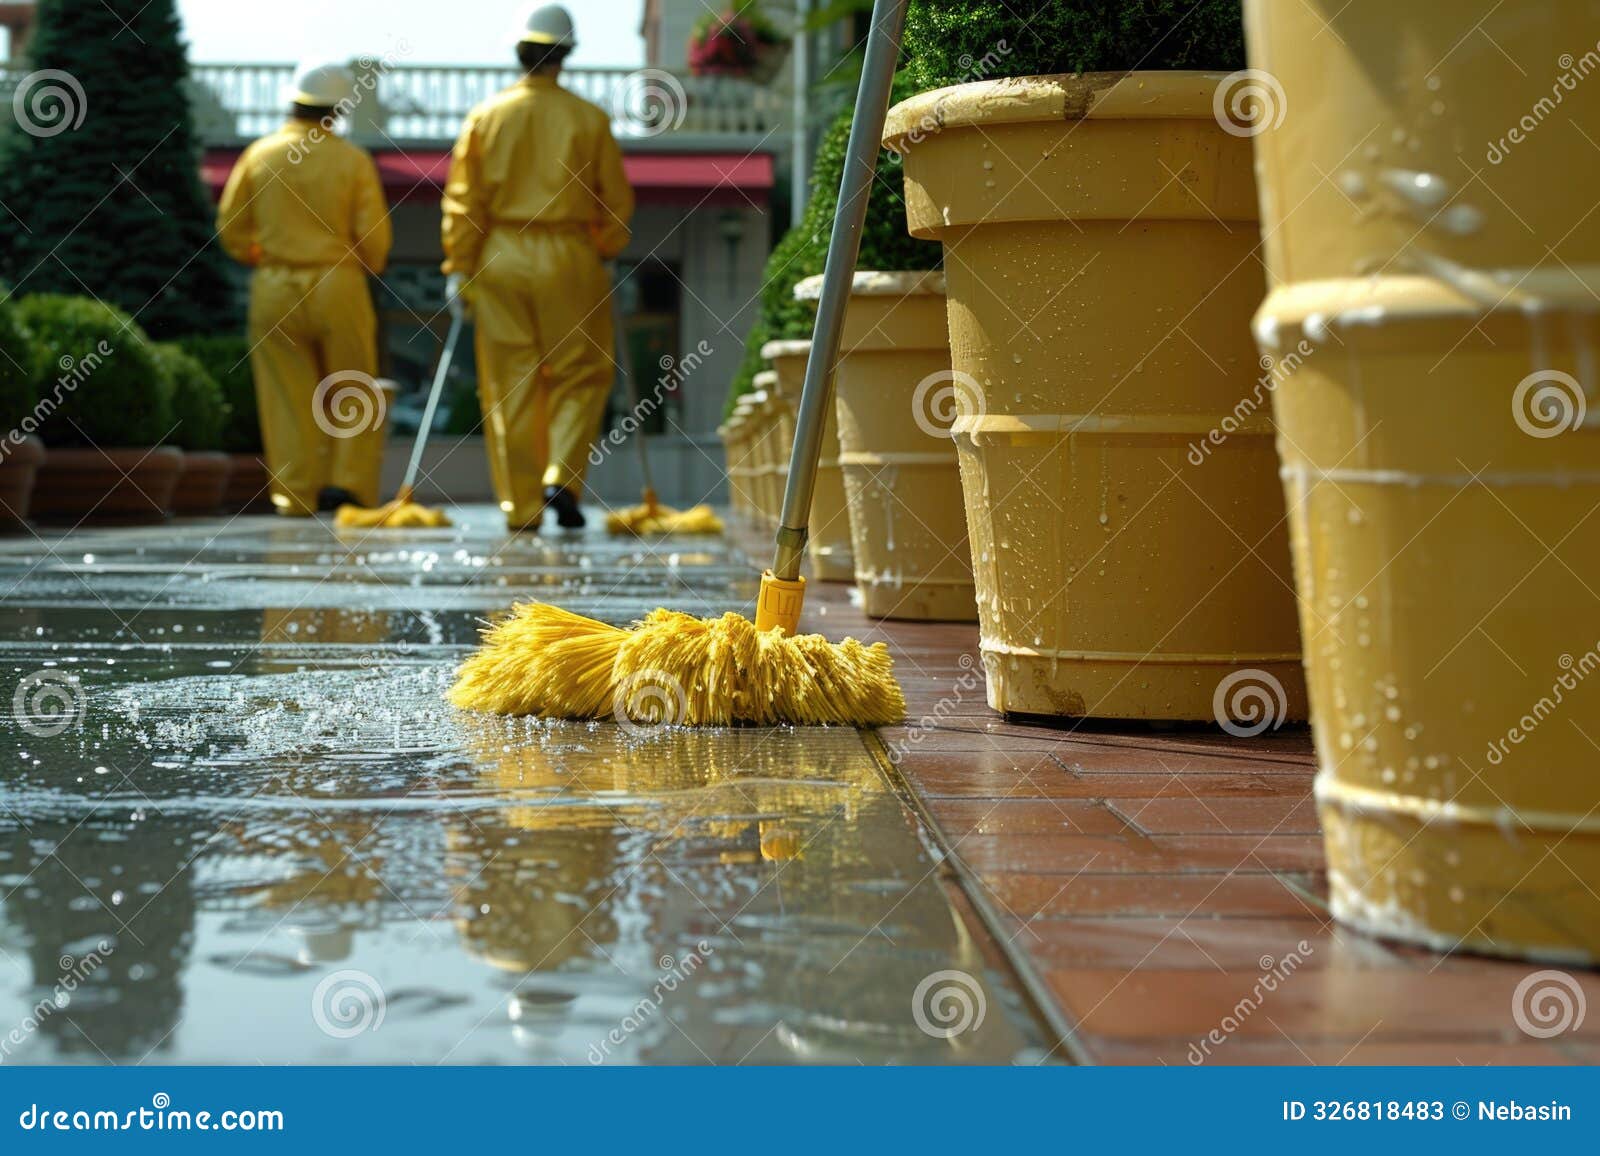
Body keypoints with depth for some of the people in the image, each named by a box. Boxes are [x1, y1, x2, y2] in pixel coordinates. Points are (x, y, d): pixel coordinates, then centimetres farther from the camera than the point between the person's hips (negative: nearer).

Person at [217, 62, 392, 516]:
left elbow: (231, 228, 4)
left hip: (274, 289, 2)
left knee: (289, 394, 6)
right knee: (350, 391, 10)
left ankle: (297, 493, 4)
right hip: (338, 285, -1)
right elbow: (375, 237, -5)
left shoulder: (259, 155, 1)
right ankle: (349, 480, 1)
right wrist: (363, 269, 15)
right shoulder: (353, 160, -4)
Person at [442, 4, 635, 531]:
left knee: (510, 386, 5)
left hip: (500, 260, 1)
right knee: (580, 374, 9)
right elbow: (617, 200, 4)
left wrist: (458, 270, 4)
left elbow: (462, 200, 0)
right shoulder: (589, 119, -1)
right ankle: (562, 476, -9)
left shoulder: (487, 116, 1)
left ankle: (519, 503, 6)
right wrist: (604, 251, 20)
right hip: (569, 259, -1)